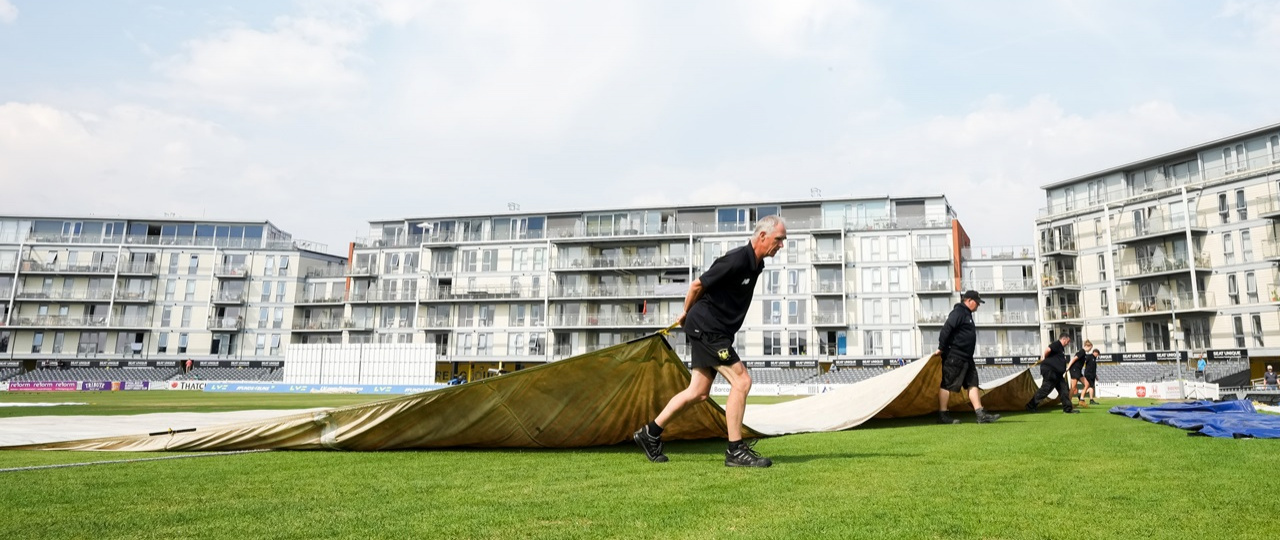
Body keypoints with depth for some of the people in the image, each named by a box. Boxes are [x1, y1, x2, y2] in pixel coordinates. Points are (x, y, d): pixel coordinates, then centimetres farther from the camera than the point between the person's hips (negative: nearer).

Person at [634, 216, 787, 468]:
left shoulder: (755, 264, 10)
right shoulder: (736, 260, -20)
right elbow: (698, 285, -14)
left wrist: (689, 317, 24)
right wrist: (686, 314, 4)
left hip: (715, 331, 10)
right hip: (706, 327, -10)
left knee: (698, 392, 11)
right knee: (741, 381, -12)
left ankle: (650, 433, 22)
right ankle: (735, 451, -4)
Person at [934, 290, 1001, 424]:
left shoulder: (967, 314, 22)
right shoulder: (958, 312, -10)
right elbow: (946, 329, -19)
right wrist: (941, 348, -19)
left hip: (966, 357, 10)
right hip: (954, 357, -10)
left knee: (973, 384, 6)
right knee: (947, 385, -5)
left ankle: (981, 415, 5)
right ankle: (942, 415, -2)